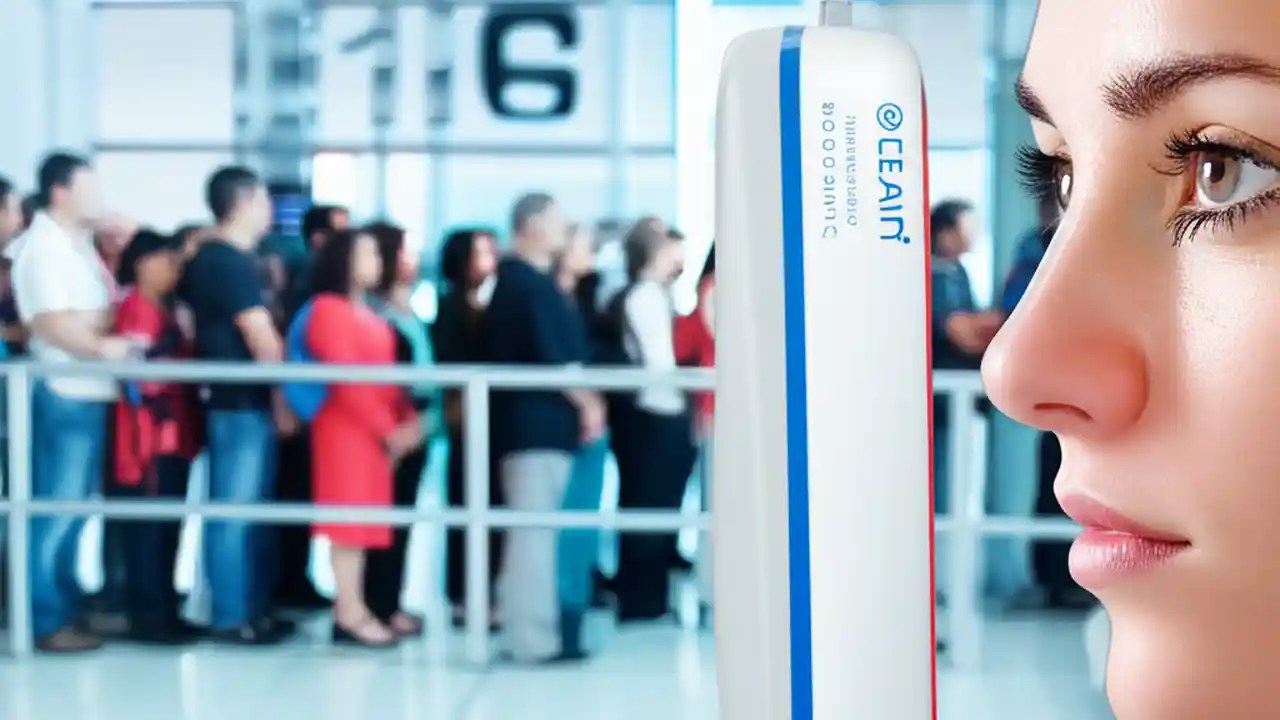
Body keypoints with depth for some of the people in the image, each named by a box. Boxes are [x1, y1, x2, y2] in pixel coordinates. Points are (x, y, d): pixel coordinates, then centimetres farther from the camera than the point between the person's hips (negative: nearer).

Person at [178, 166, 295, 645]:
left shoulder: (209, 258, 15)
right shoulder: (231, 262, -15)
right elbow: (261, 336, -16)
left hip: (240, 398, 10)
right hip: (243, 401, -10)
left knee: (251, 509, 13)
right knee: (235, 510, -4)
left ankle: (250, 609, 19)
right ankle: (231, 617, 0)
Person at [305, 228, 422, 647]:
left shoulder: (369, 314, 18)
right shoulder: (328, 309, -10)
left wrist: (408, 419, 0)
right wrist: (389, 428, -16)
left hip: (378, 430, 9)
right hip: (346, 426, -9)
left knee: (364, 518, 8)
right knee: (348, 517, -7)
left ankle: (356, 609, 11)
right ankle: (349, 615, -5)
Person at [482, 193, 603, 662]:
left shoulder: (516, 280, 18)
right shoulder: (531, 284, -14)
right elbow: (551, 355, -19)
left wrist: (583, 398, 13)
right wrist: (586, 401, -8)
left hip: (531, 422, 10)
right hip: (538, 424, -10)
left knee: (531, 529, 13)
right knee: (535, 529, -8)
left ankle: (527, 630, 19)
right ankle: (532, 638, -5)